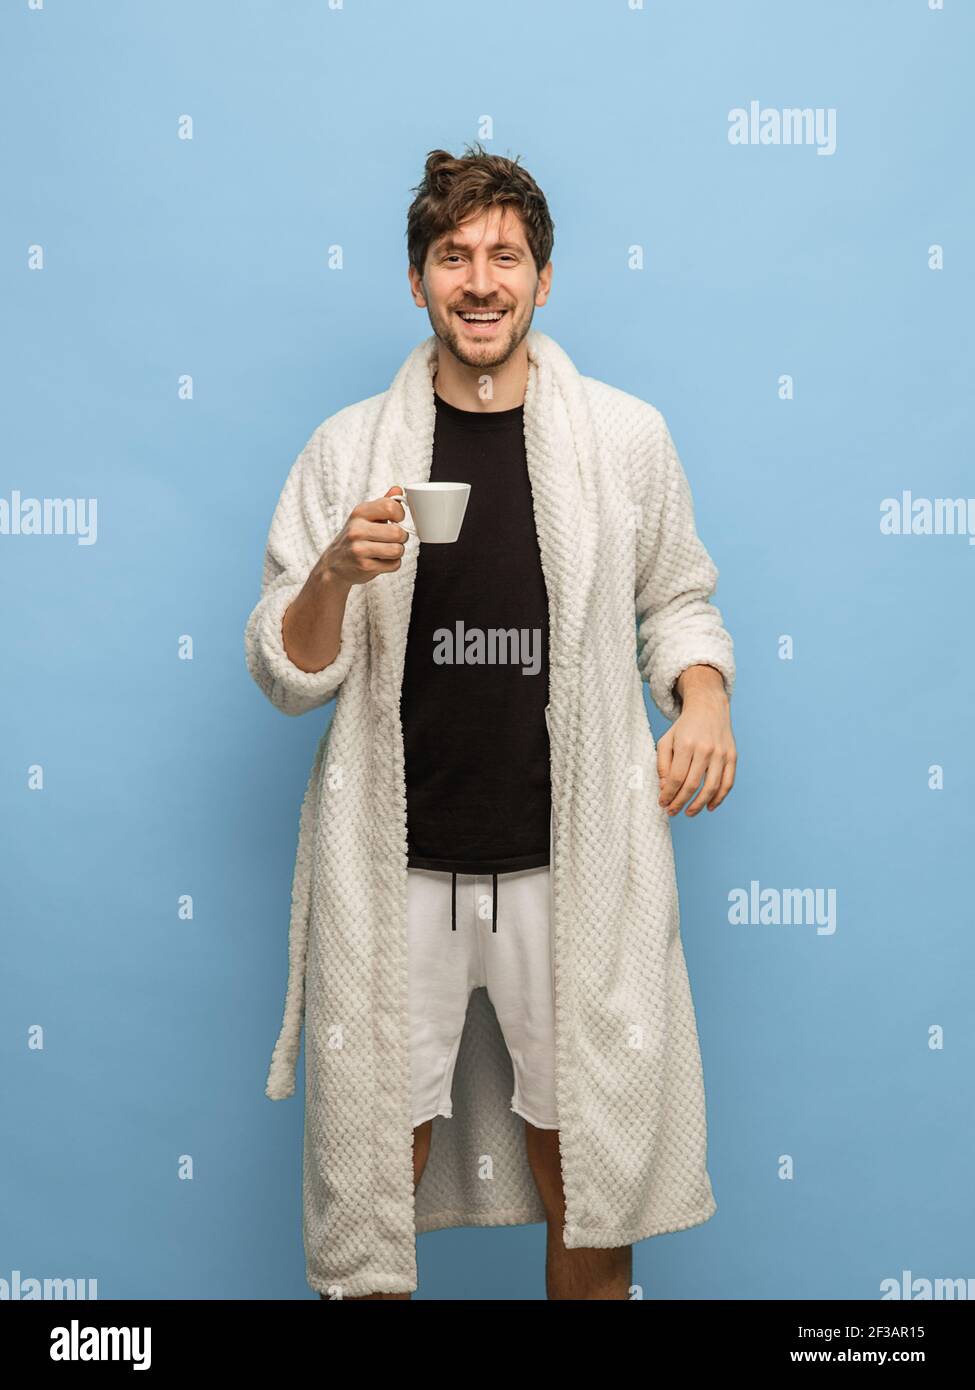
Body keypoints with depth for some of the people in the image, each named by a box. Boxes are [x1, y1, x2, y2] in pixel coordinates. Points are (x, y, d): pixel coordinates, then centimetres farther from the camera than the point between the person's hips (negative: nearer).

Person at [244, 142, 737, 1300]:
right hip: (394, 869, 0)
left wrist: (704, 696, -6)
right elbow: (286, 677, 2)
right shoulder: (350, 449, 1)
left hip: (573, 865, 1)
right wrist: (334, 574, -18)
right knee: (370, 1176, 9)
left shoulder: (626, 437, 2)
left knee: (586, 1183, 12)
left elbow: (679, 599, 15)